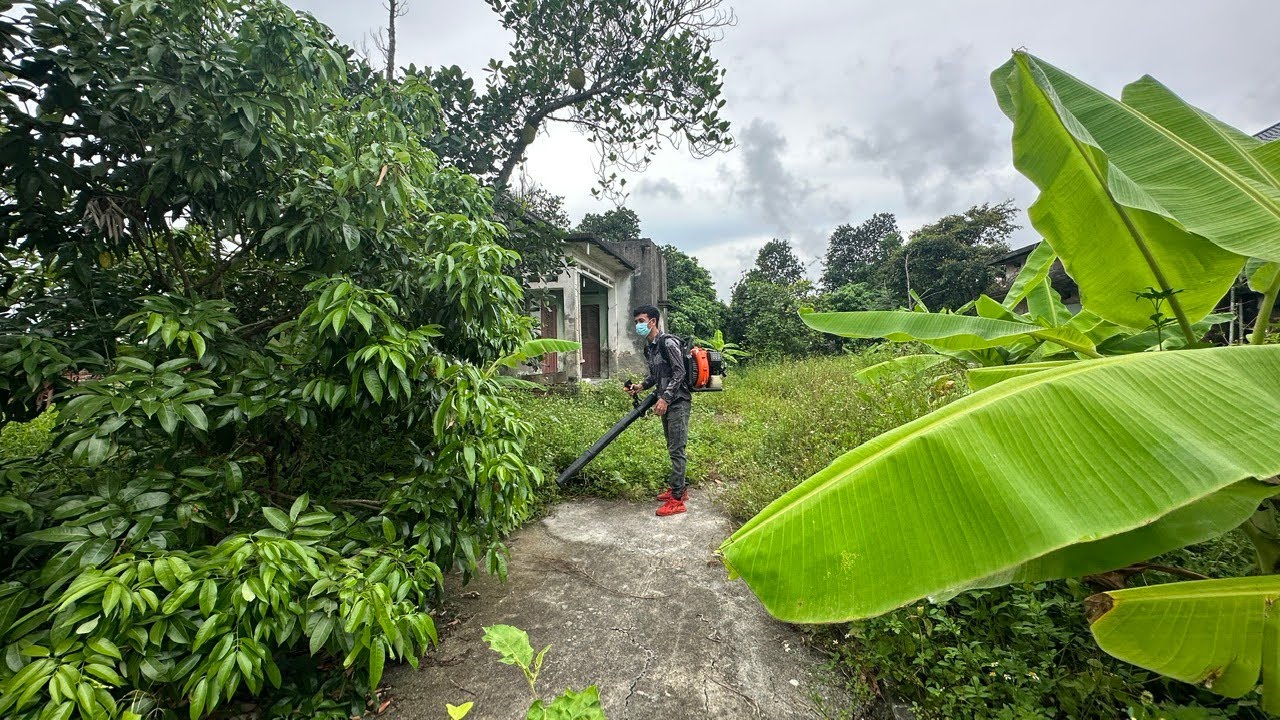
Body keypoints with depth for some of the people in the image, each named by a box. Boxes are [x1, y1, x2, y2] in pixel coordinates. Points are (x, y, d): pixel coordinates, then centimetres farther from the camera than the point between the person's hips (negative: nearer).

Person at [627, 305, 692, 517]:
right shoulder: (648, 348, 14)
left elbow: (679, 372, -19)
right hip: (666, 402, 9)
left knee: (676, 449, -6)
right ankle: (679, 487, 29)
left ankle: (677, 500, -1)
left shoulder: (668, 342, -13)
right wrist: (641, 386, 5)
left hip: (678, 401, -9)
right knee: (672, 448, 16)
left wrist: (665, 399, -22)